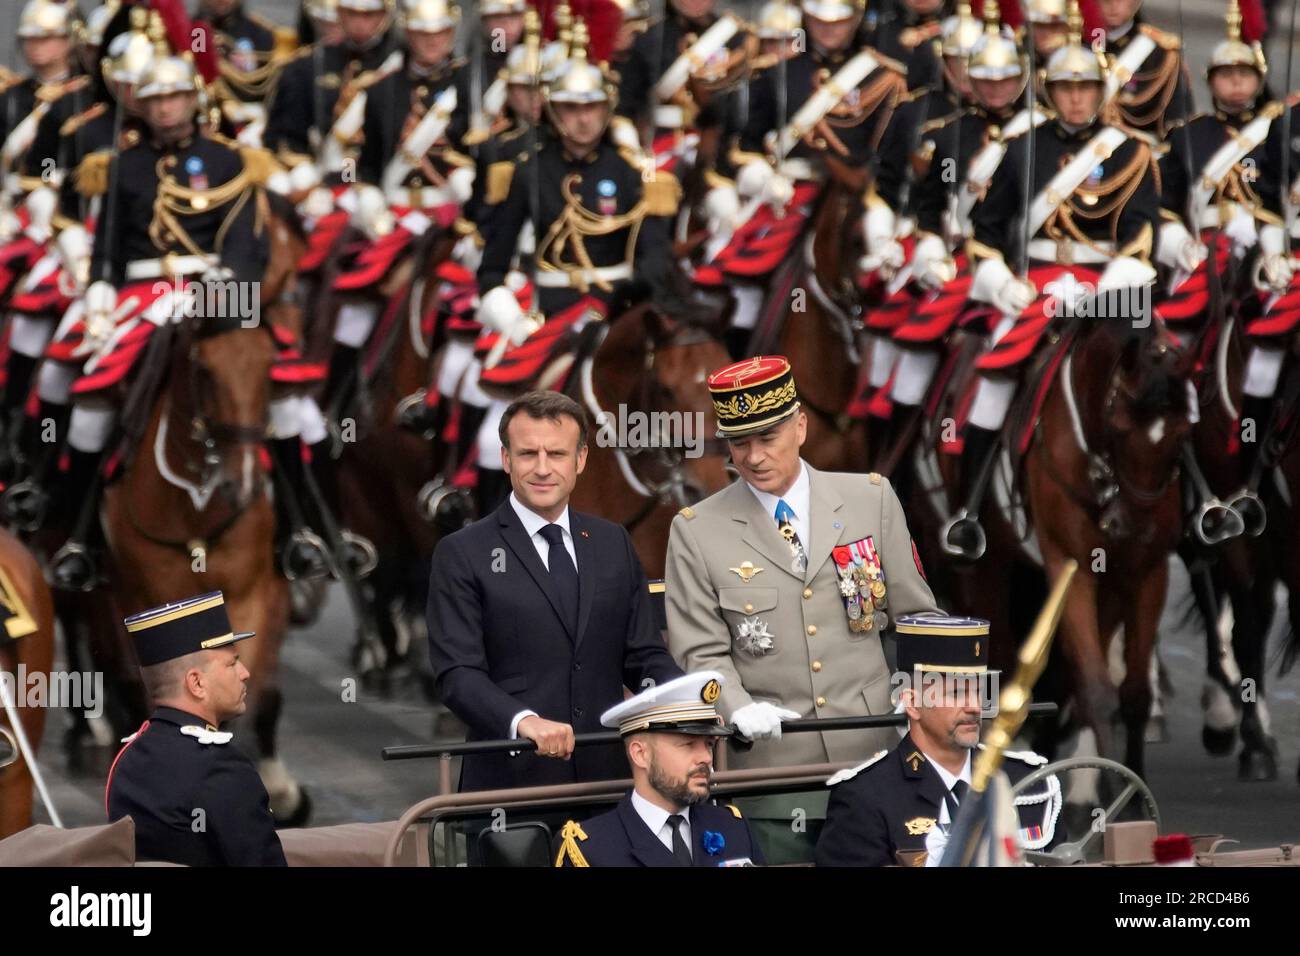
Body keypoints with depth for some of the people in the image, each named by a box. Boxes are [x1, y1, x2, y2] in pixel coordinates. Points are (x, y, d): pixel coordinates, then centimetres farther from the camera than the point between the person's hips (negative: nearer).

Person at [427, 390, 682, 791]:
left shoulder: (613, 544, 14)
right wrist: (524, 721, -26)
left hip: (607, 775, 3)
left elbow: (643, 655, 14)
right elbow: (457, 674, -8)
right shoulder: (462, 555, 0)